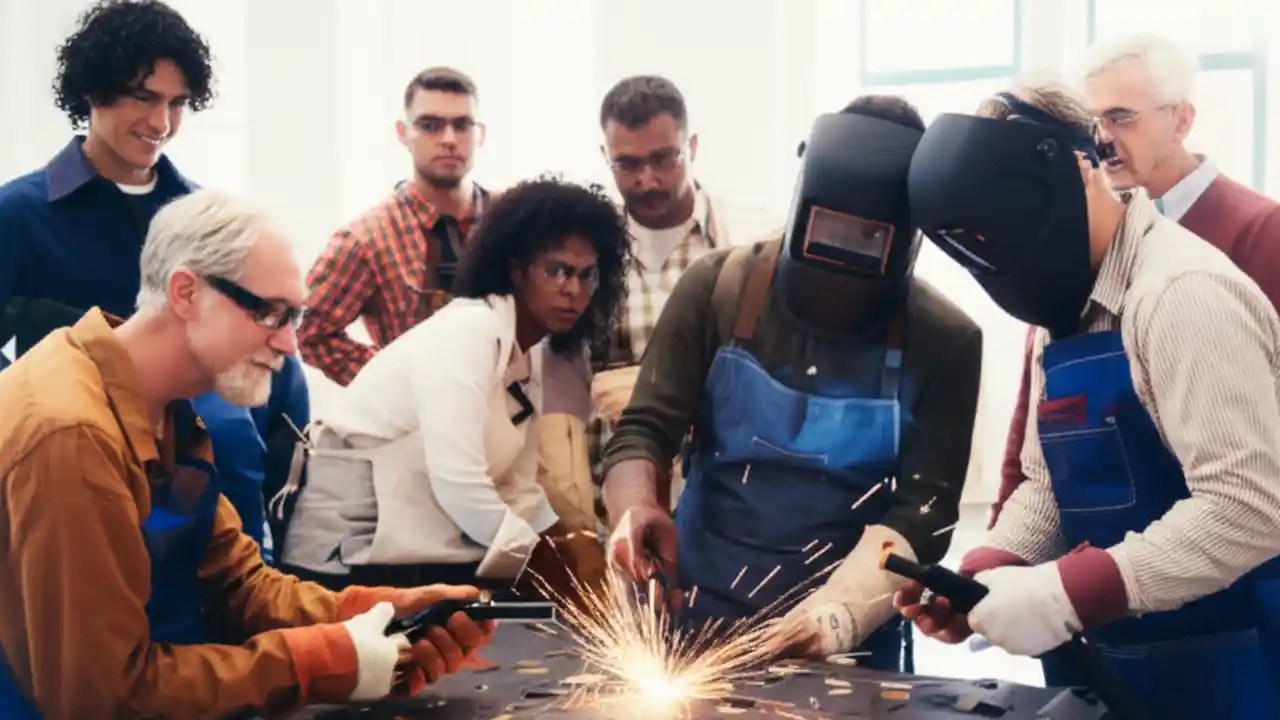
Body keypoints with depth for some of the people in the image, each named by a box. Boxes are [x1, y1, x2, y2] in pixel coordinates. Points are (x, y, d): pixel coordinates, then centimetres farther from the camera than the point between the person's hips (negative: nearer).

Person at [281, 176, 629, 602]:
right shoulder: (467, 331, -17)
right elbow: (457, 483, -25)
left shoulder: (528, 355, 9)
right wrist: (556, 570, -17)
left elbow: (517, 490, 7)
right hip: (357, 553, -8)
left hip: (425, 547, 8)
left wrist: (574, 550, -9)